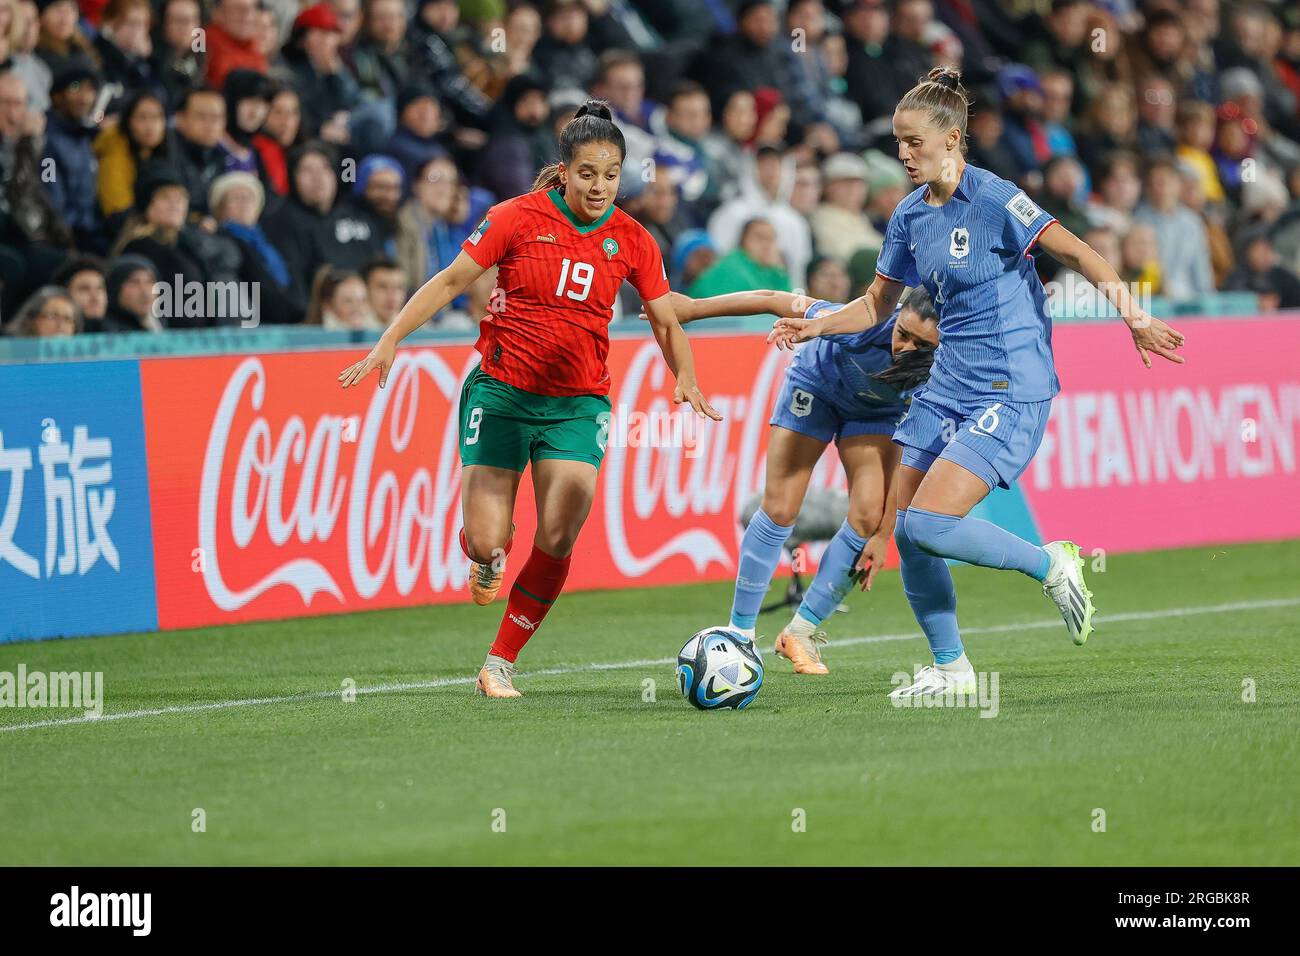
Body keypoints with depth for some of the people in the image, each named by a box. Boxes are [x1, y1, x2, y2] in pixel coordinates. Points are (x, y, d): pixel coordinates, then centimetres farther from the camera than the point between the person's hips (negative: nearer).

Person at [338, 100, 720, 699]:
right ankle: (482, 547, 29)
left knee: (557, 540, -14)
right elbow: (450, 281, -3)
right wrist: (389, 342, -11)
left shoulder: (632, 241, 2)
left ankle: (500, 665, 1)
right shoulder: (518, 218, -6)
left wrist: (685, 378, -8)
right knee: (488, 546, -10)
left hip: (578, 402, 2)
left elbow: (666, 322, 10)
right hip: (501, 391, -2)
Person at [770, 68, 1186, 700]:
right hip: (946, 385, 8)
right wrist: (814, 327, 5)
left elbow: (1075, 253, -18)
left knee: (929, 525, -19)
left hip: (1010, 392, -8)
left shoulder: (993, 199, -14)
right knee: (907, 535, 2)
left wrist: (1133, 316, -27)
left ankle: (1051, 565, 2)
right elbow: (879, 304, 20)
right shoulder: (910, 216, 8)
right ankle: (950, 670, 17)